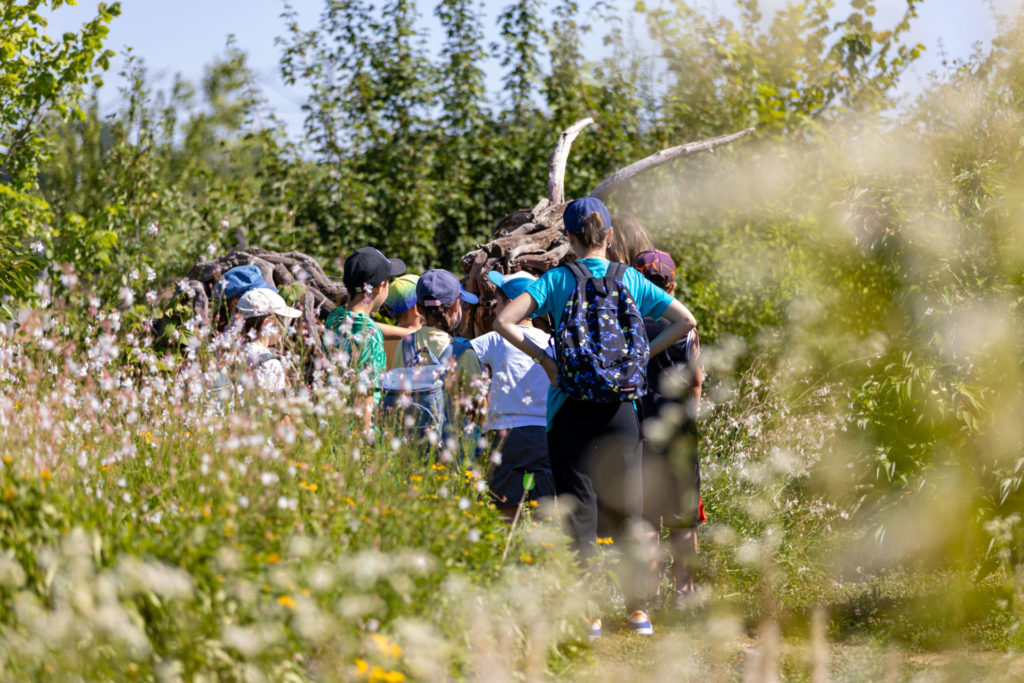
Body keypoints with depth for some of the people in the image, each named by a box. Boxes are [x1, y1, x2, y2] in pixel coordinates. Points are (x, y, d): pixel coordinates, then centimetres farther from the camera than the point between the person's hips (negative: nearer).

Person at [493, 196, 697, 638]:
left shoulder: (559, 280, -2)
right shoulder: (630, 279, 4)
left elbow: (505, 321, -12)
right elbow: (686, 321, 4)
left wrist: (542, 357, -2)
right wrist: (643, 355, 8)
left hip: (571, 411, -2)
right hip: (621, 410, 2)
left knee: (579, 512, 2)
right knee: (626, 509, 12)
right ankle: (638, 608, 14)